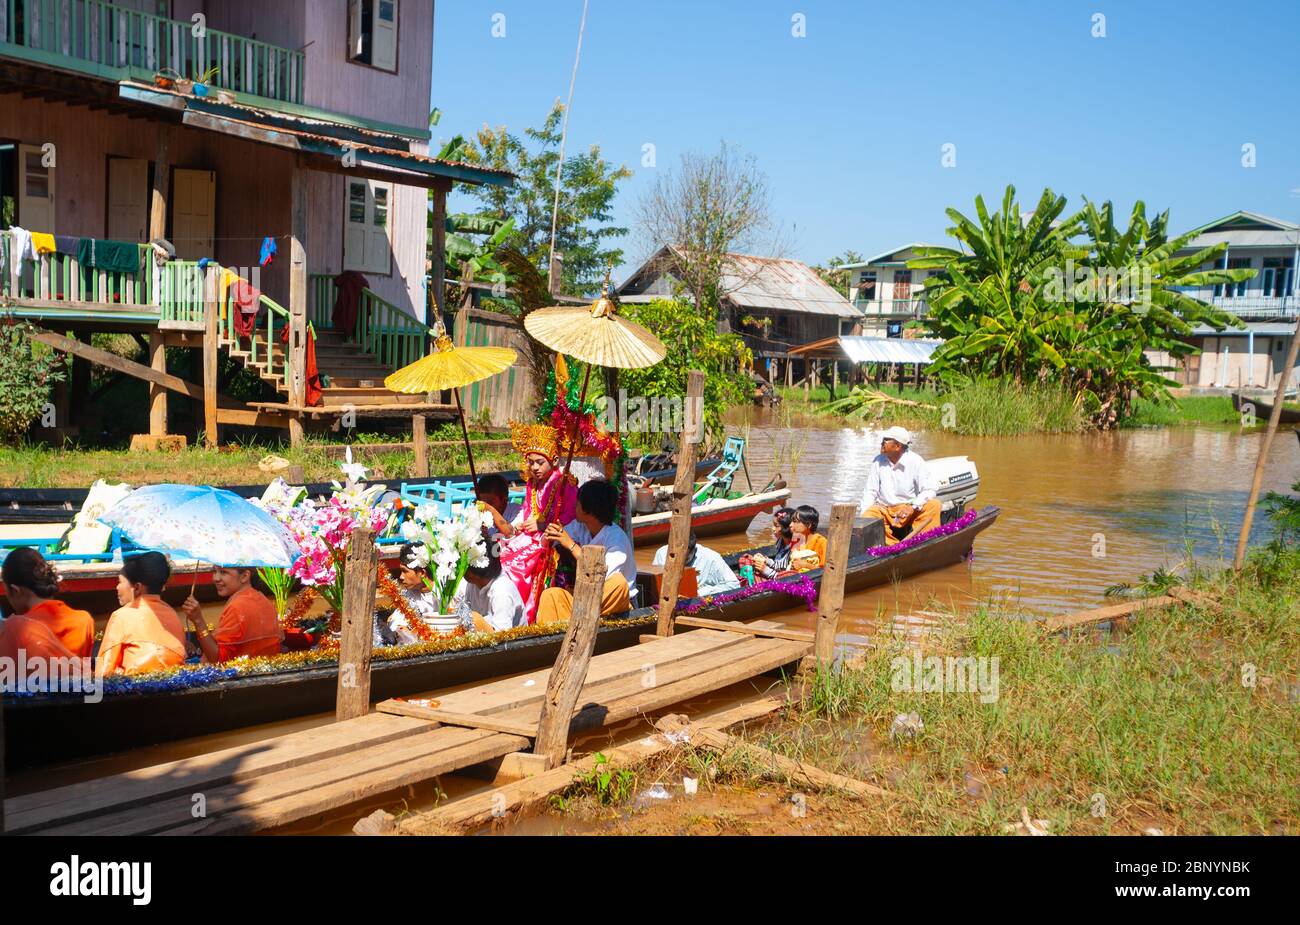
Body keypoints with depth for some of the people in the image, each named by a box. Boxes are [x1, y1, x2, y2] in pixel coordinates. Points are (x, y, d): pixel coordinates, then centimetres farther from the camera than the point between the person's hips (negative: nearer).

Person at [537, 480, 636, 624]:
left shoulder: (616, 537, -21)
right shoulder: (580, 526, -2)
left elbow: (603, 576, -35)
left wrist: (571, 545, -32)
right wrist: (548, 536, -20)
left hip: (618, 601, -5)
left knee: (618, 581, -37)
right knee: (550, 595, -20)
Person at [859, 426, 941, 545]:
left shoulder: (915, 462, -8)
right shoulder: (878, 462, 2)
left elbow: (930, 490, -12)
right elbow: (870, 492, 4)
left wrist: (913, 507, -27)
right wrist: (863, 516, -11)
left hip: (912, 510, -2)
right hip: (883, 509, 2)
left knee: (933, 505, -27)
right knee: (868, 517, -28)